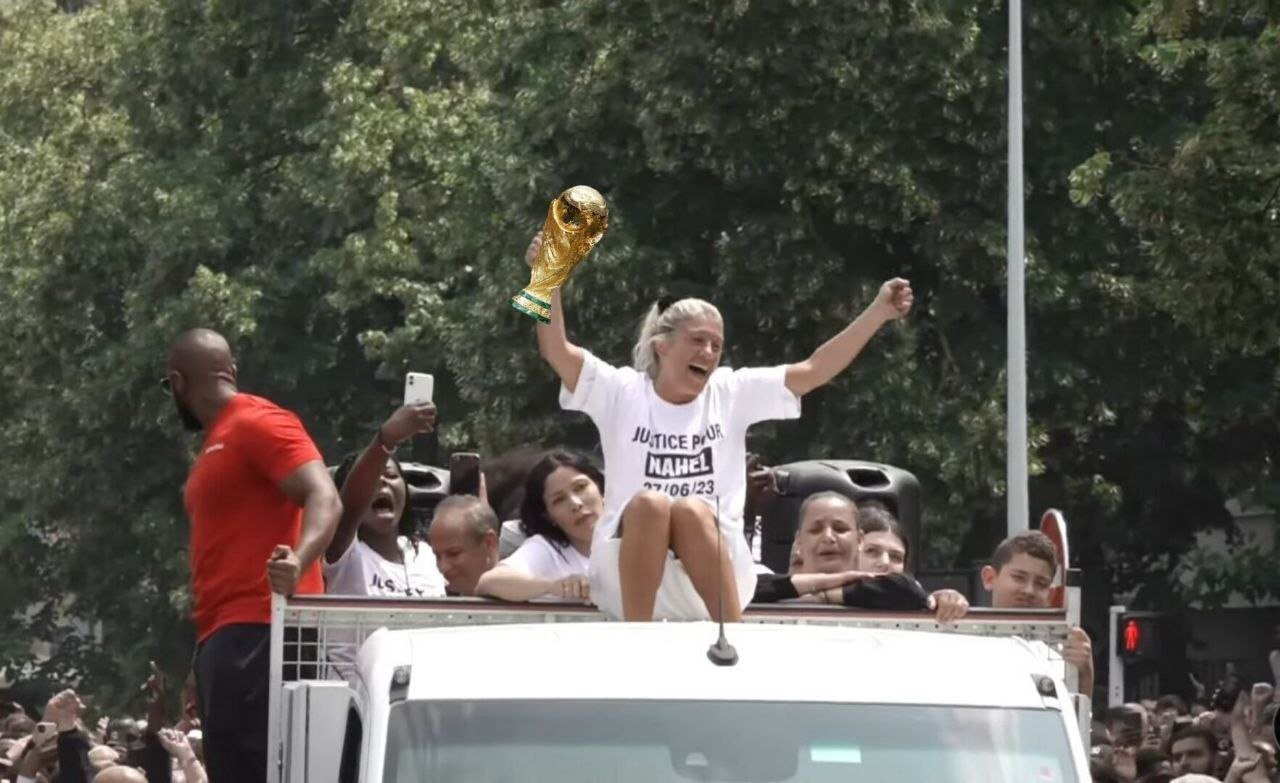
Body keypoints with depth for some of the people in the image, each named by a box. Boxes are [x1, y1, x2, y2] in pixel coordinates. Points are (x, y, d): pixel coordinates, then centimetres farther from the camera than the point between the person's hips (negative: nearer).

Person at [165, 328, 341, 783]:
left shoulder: (257, 423, -6)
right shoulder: (220, 441, 24)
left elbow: (324, 499, -19)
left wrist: (298, 563, -39)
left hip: (257, 630, -10)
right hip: (227, 634, 10)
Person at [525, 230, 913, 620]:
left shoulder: (731, 393, 14)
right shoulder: (622, 392, 9)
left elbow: (815, 370, 9)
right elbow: (556, 351, -5)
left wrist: (878, 312, 0)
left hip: (714, 579, 1)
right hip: (626, 578, -1)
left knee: (693, 510, -31)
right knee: (650, 504, -32)